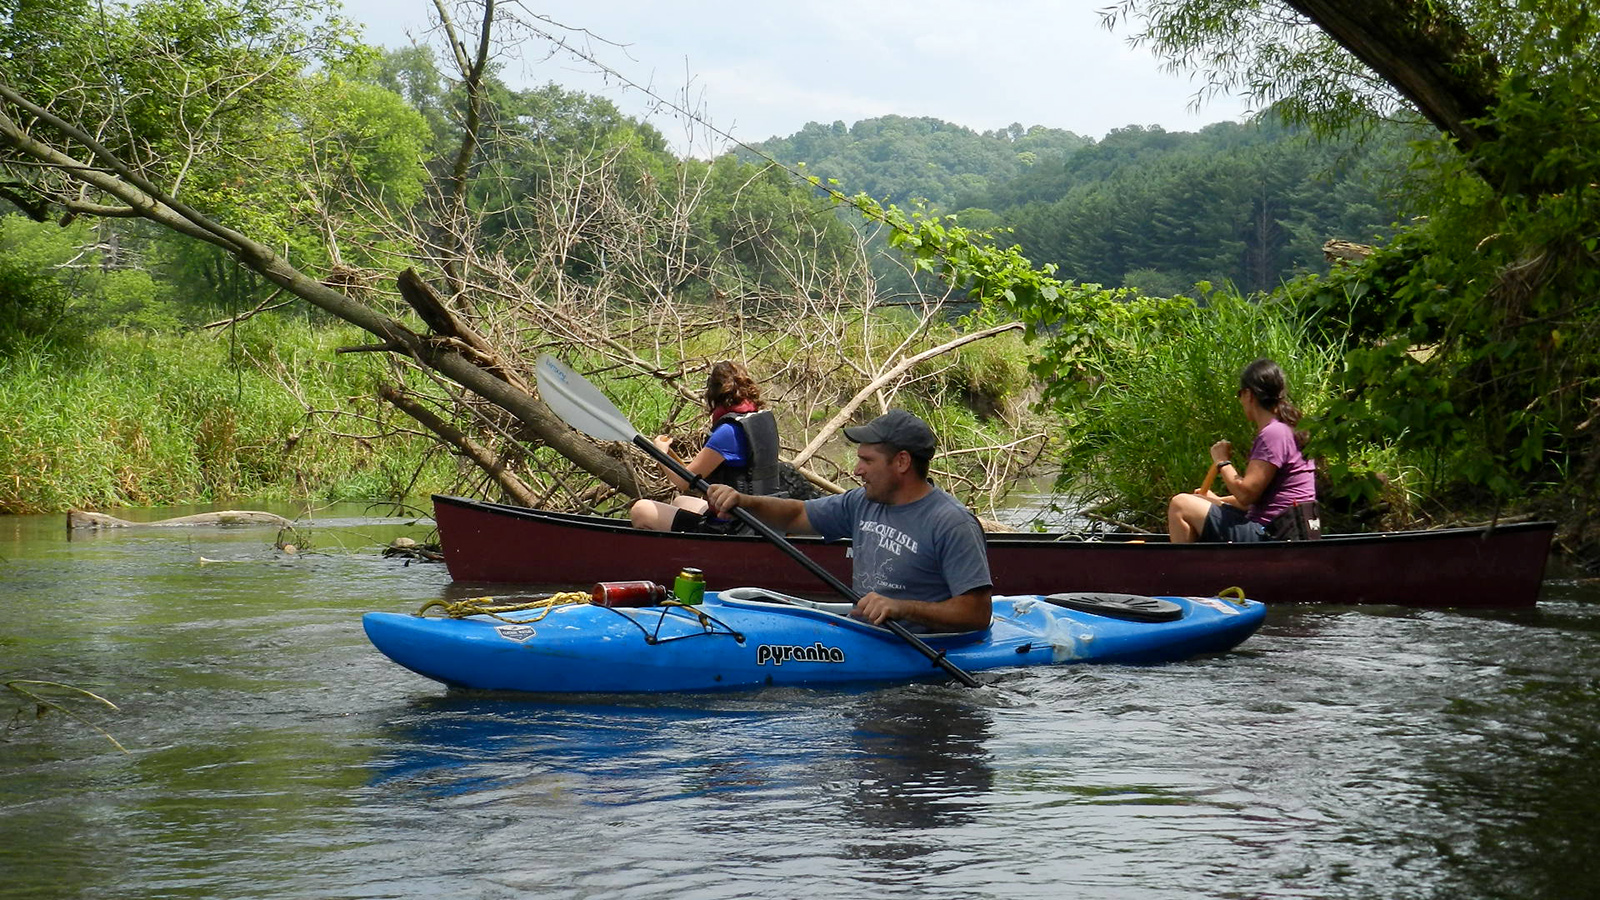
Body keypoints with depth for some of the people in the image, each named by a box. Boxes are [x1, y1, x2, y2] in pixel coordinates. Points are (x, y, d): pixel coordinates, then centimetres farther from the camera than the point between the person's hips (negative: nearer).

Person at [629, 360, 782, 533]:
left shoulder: (727, 432, -20)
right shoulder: (766, 419, 6)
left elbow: (683, 482, -15)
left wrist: (661, 452, 3)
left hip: (729, 527, -10)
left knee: (640, 510, -3)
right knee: (679, 501, 35)